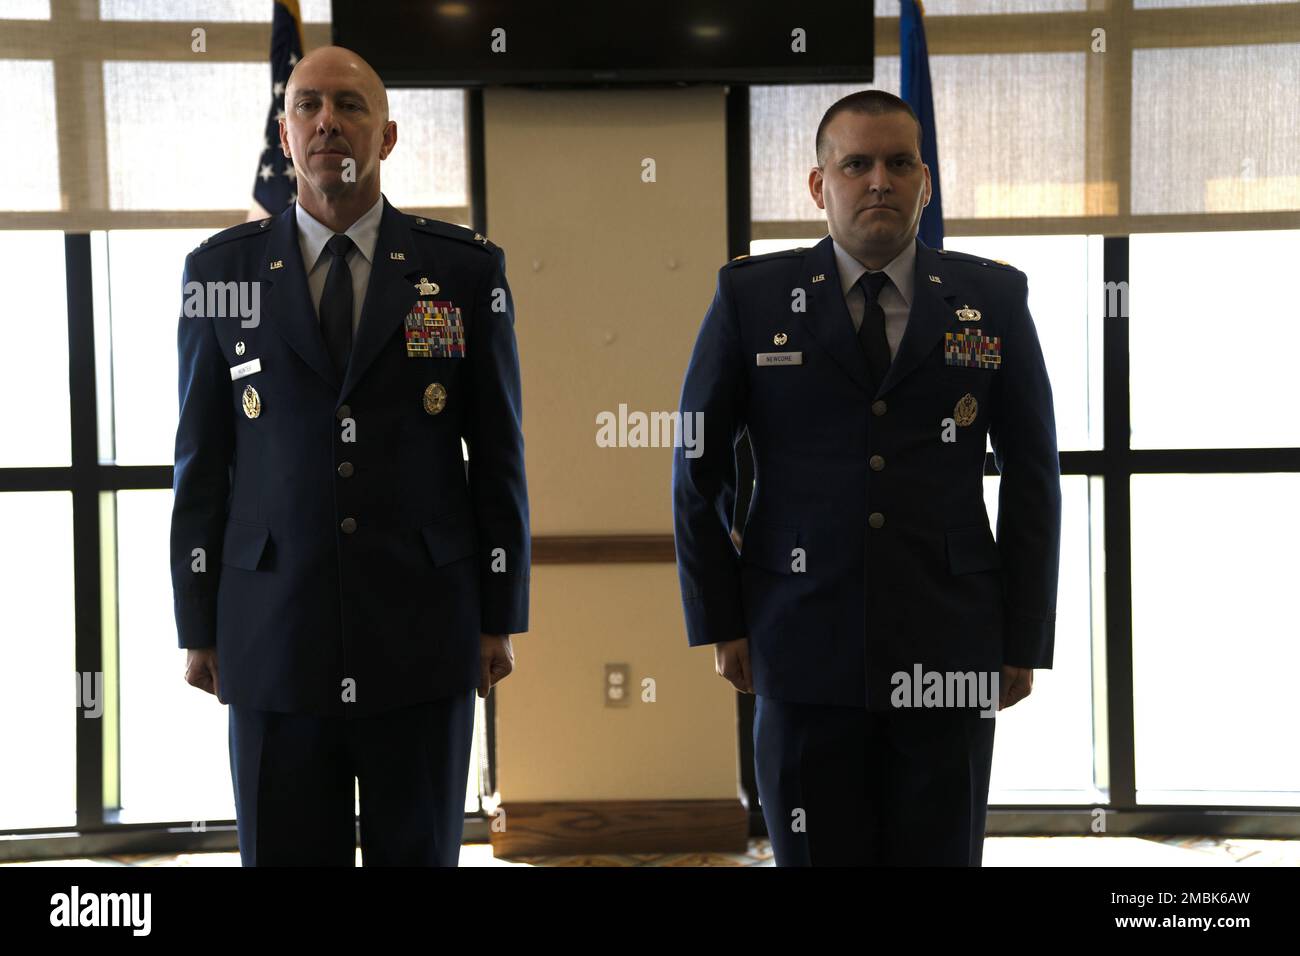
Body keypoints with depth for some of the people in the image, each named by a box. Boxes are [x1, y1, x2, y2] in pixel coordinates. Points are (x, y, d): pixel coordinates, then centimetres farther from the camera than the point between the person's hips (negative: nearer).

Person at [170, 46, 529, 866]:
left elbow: (498, 449, 4)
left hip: (423, 635, 0)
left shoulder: (466, 268, 3)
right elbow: (202, 454, 6)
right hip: (273, 636, 0)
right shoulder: (223, 271, 4)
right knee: (283, 852, 7)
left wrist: (503, 614, 2)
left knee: (418, 854, 9)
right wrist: (197, 623, 4)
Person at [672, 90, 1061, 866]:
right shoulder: (751, 297, 2)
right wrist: (719, 622, 2)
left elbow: (1032, 475, 7)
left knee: (942, 853, 7)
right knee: (815, 852, 6)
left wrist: (1026, 639, 4)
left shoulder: (994, 299, 5)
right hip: (804, 648, -1)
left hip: (950, 651, 1)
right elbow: (699, 468, 6)